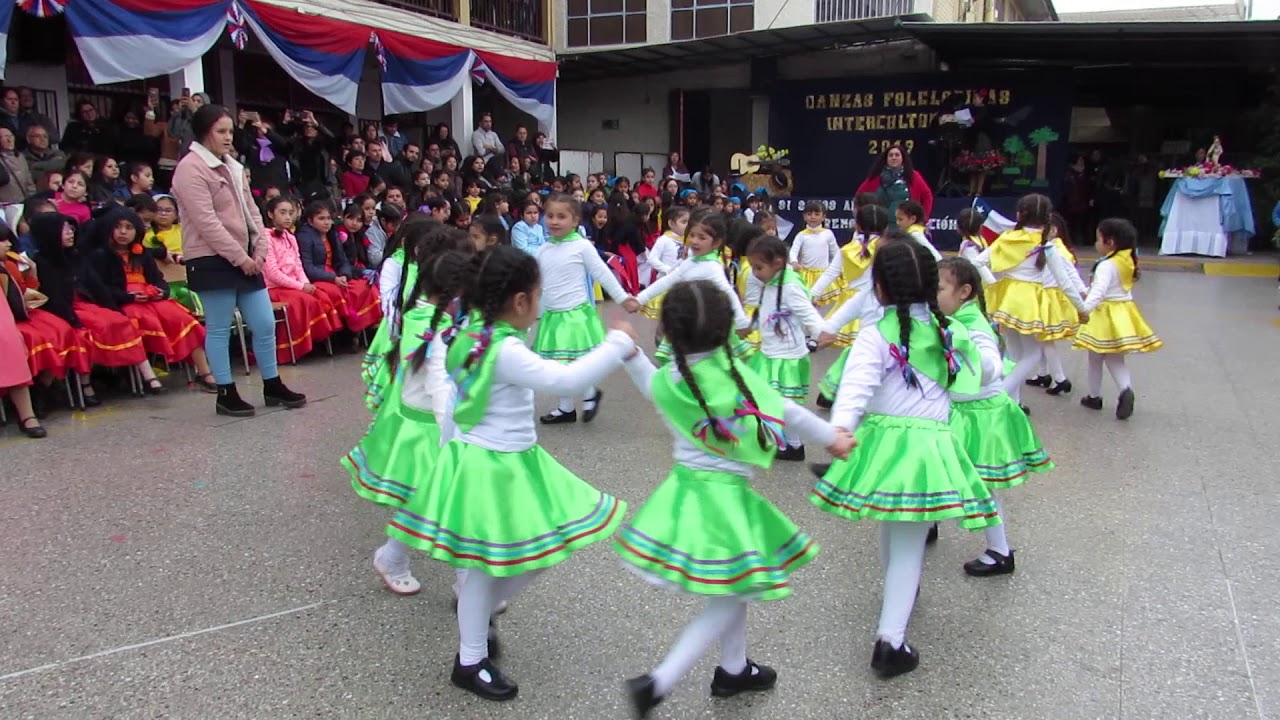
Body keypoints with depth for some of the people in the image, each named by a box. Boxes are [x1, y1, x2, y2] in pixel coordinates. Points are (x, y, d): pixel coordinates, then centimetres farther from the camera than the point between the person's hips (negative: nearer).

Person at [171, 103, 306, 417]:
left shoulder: (232, 166, 16)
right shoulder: (190, 168, -9)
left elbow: (250, 210, 15)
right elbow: (206, 221, -17)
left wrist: (260, 249, 1)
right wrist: (239, 256, -17)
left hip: (245, 259, 8)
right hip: (211, 260, -8)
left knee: (265, 323, 8)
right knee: (219, 329, 0)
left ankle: (272, 386, 20)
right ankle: (226, 394, 11)